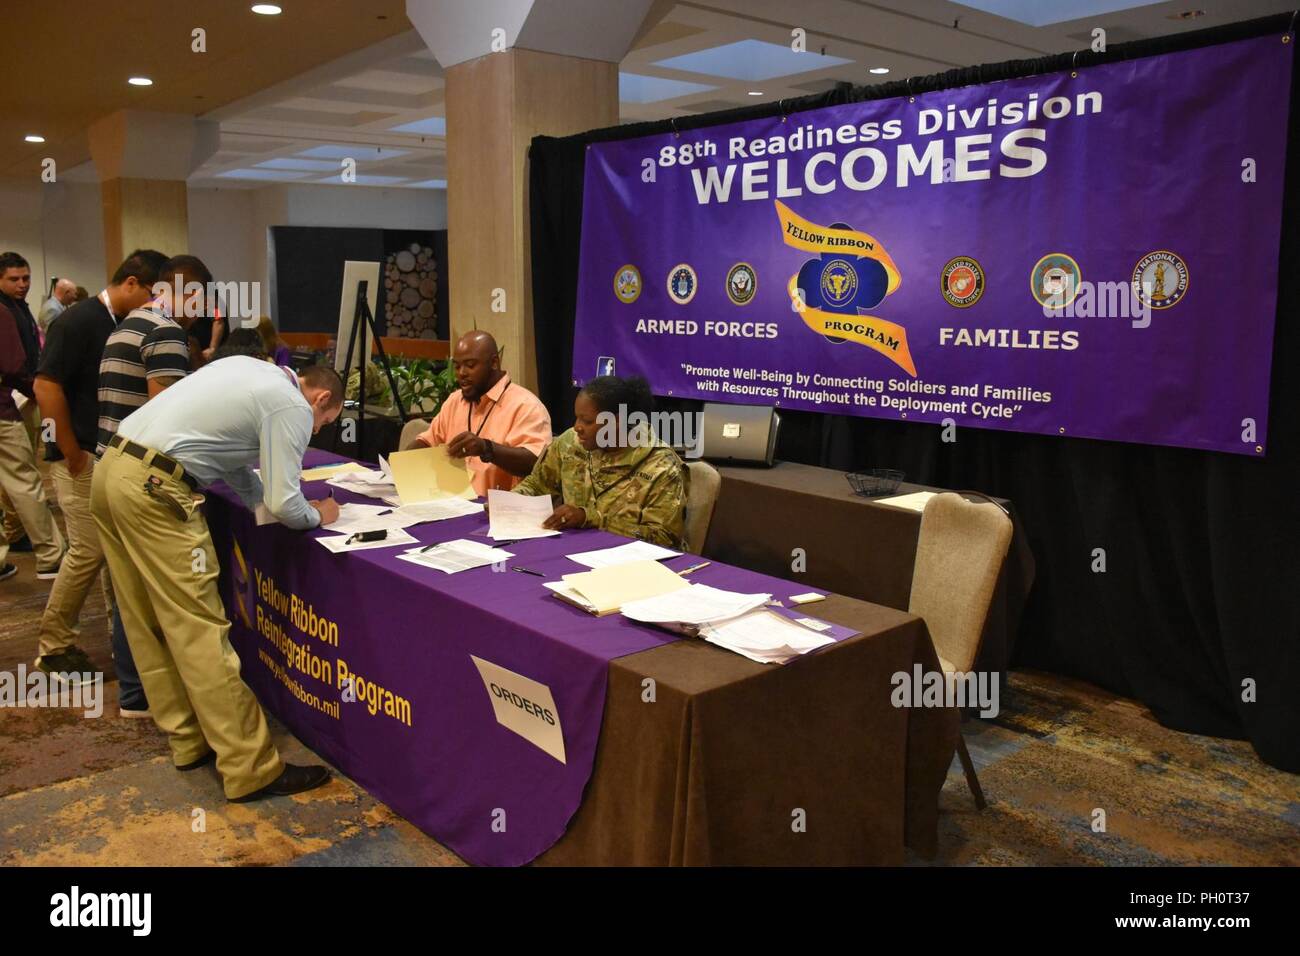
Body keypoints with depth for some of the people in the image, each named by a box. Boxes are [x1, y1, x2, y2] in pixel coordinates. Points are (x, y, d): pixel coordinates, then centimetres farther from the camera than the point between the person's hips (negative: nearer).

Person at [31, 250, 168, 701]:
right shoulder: (79, 320, -15)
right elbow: (46, 385, -19)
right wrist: (72, 452, -16)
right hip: (83, 457, -7)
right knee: (89, 551, -4)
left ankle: (124, 621, 25)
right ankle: (53, 644, 11)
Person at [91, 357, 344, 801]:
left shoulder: (249, 369, 20)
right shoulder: (292, 407, -5)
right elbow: (284, 505, -7)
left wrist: (265, 497, 20)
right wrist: (318, 515, 12)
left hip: (112, 467, 10)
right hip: (153, 490, -10)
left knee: (150, 625, 14)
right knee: (201, 631, -8)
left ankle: (189, 739, 26)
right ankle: (251, 768, -3)